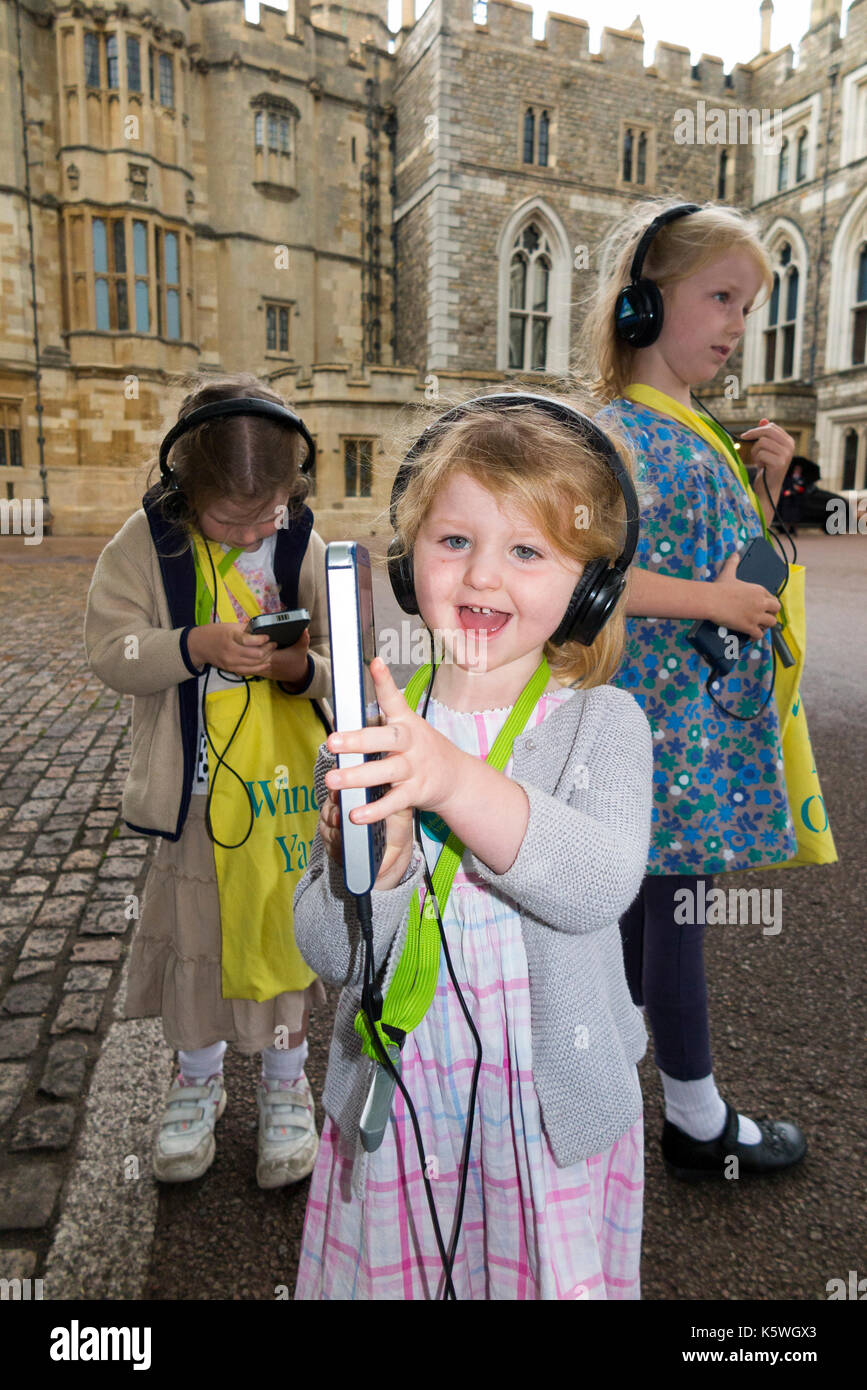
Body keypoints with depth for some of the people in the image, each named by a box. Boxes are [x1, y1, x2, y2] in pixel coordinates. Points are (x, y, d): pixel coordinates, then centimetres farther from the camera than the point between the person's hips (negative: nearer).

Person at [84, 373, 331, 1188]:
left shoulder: (302, 546, -6)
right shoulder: (147, 542, -8)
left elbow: (341, 660, -3)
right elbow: (110, 650, -12)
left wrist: (302, 667, -25)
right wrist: (197, 645, -27)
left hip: (286, 784, 0)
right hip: (194, 785, 0)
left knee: (286, 929, 13)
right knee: (193, 933, 14)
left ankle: (285, 1086, 37)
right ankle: (197, 1080, 41)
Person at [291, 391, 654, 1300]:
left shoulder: (603, 721, -9)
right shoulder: (368, 731, -7)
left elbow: (603, 884, -26)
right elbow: (327, 951, -8)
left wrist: (455, 779, -40)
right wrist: (375, 858, -29)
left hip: (555, 1121, -1)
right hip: (396, 1115, 2)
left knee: (548, 1280, 15)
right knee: (392, 1280, 18)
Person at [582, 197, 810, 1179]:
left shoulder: (700, 432, 15)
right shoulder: (619, 434, -15)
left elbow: (728, 560, 24)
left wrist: (766, 487, 7)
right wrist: (712, 600, -22)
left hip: (710, 716, 9)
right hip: (666, 718, -9)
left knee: (649, 889, 19)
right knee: (676, 897, 3)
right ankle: (697, 1121, 21)